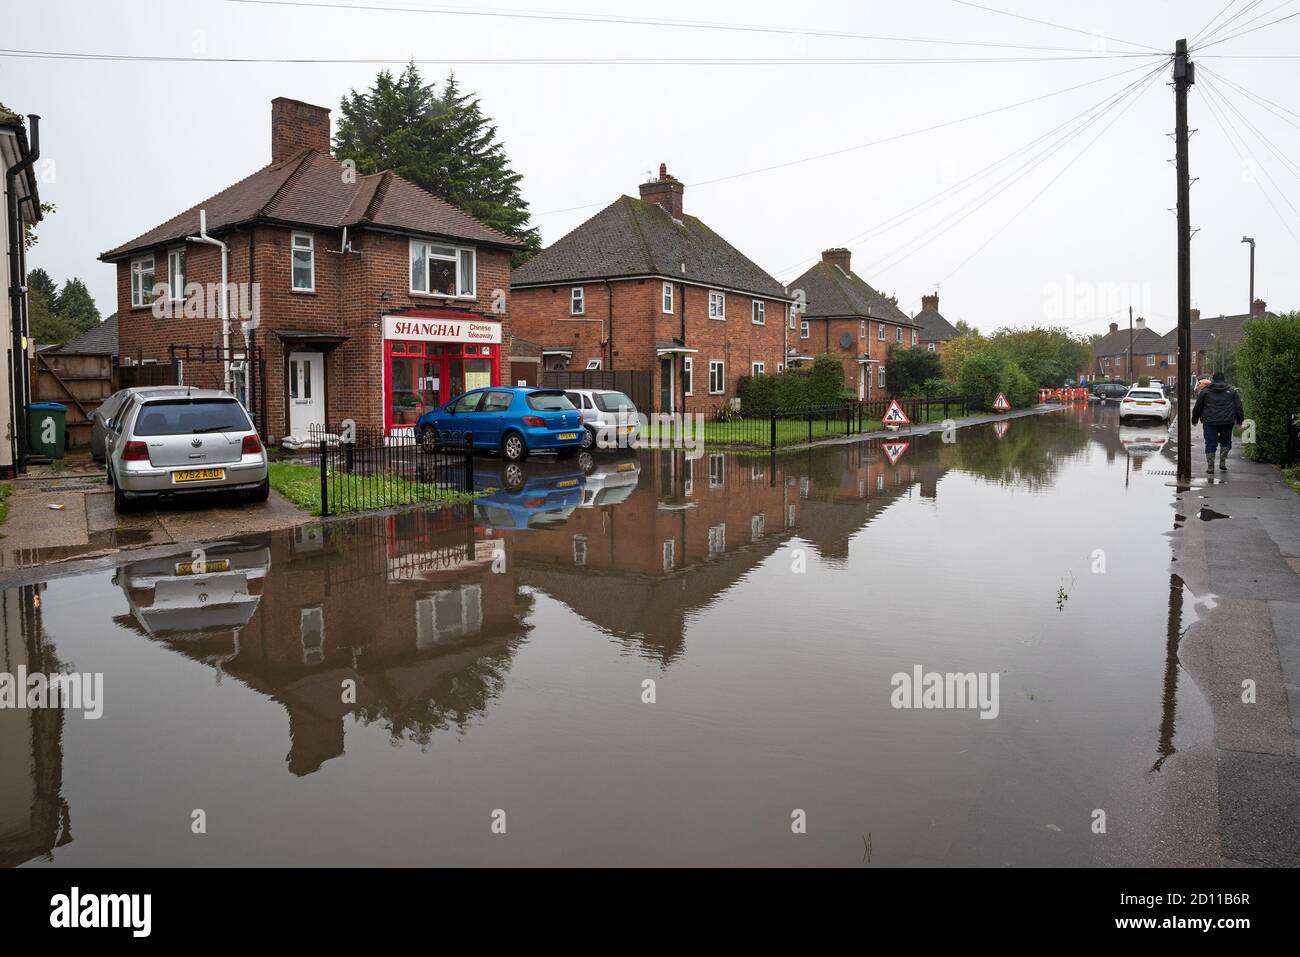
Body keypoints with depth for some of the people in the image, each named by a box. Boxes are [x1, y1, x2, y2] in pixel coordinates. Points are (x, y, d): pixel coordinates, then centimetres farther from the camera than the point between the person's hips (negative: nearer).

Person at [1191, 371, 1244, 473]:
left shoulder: (1205, 391, 4)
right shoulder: (1232, 391, 8)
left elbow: (1197, 407, 8)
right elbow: (1238, 407, 10)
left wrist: (1195, 419, 19)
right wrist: (1239, 420, 18)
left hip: (1210, 422, -1)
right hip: (1227, 422, 1)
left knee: (1210, 444, 2)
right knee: (1225, 442, 19)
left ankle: (1210, 467, 1)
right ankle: (1222, 463, 15)